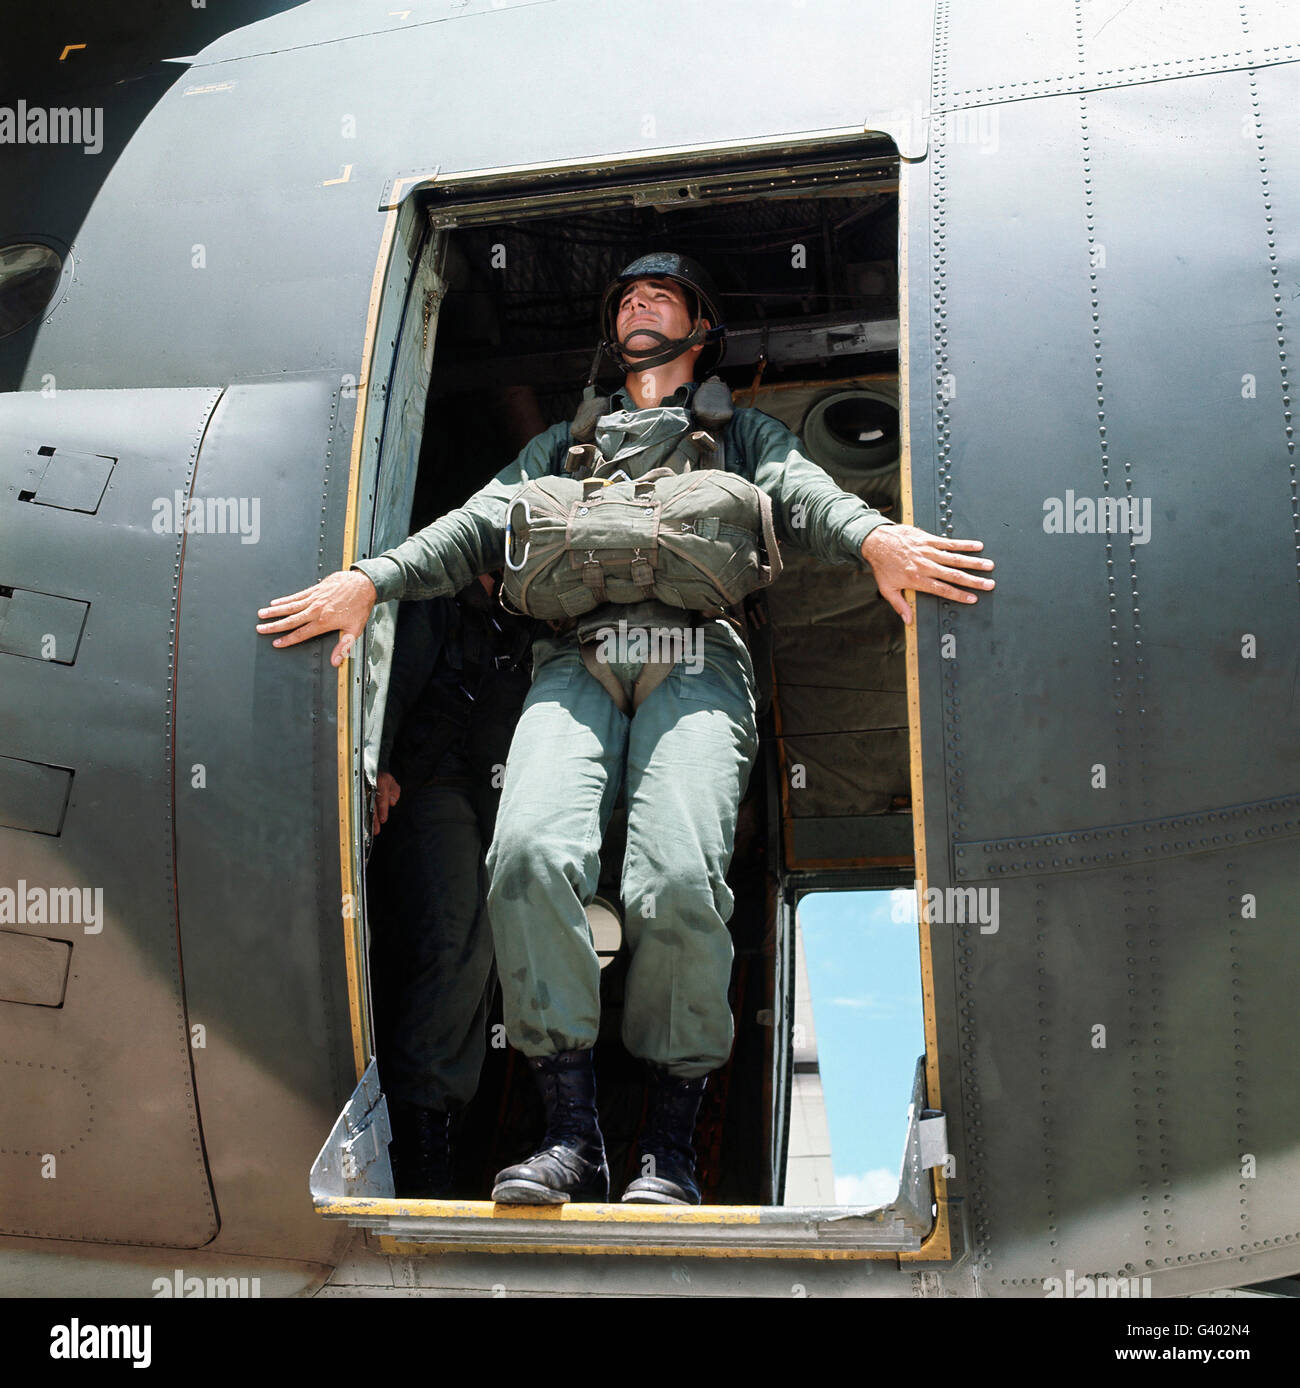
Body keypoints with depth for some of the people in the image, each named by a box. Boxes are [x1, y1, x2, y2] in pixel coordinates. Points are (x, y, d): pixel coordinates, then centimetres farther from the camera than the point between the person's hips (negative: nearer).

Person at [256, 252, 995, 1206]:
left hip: (695, 656, -2)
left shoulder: (739, 431, 30)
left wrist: (877, 538, -17)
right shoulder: (567, 442, 37)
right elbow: (478, 525, 22)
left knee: (678, 879, -28)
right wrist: (369, 581, 2)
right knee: (529, 852, -29)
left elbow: (804, 494, 9)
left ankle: (671, 1146, -15)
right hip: (576, 661, 2)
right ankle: (572, 1135, -22)